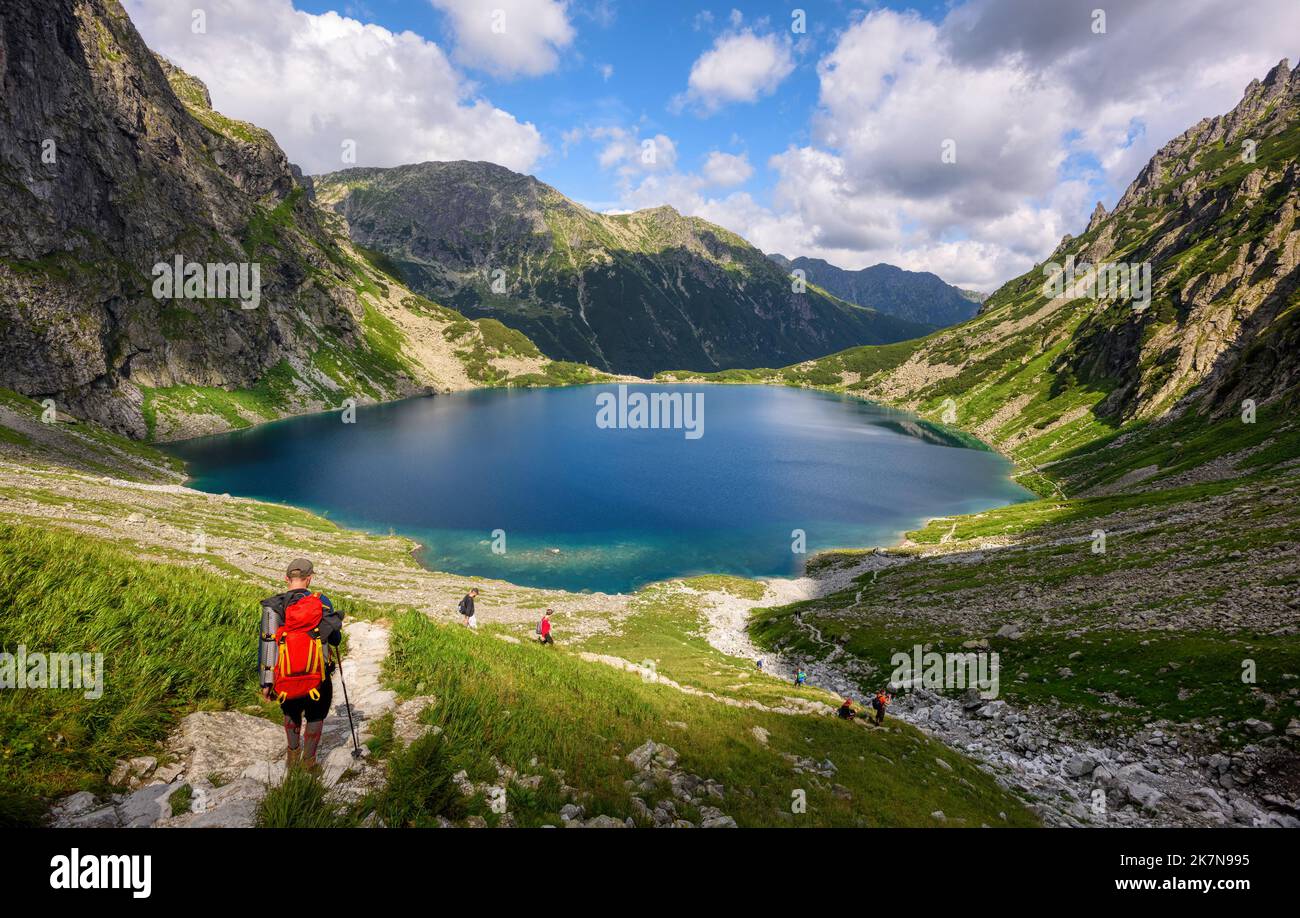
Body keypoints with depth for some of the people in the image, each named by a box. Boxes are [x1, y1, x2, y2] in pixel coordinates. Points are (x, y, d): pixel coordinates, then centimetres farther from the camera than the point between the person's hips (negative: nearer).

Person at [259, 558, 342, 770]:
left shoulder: (272, 606, -6)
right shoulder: (321, 602, -9)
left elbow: (265, 647, -3)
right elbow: (335, 640, -1)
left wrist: (266, 683, 5)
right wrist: (337, 619, 21)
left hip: (286, 680, 2)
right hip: (317, 680, -2)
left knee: (291, 714, 32)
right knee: (315, 718, 23)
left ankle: (292, 755, 46)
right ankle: (308, 761, 35)